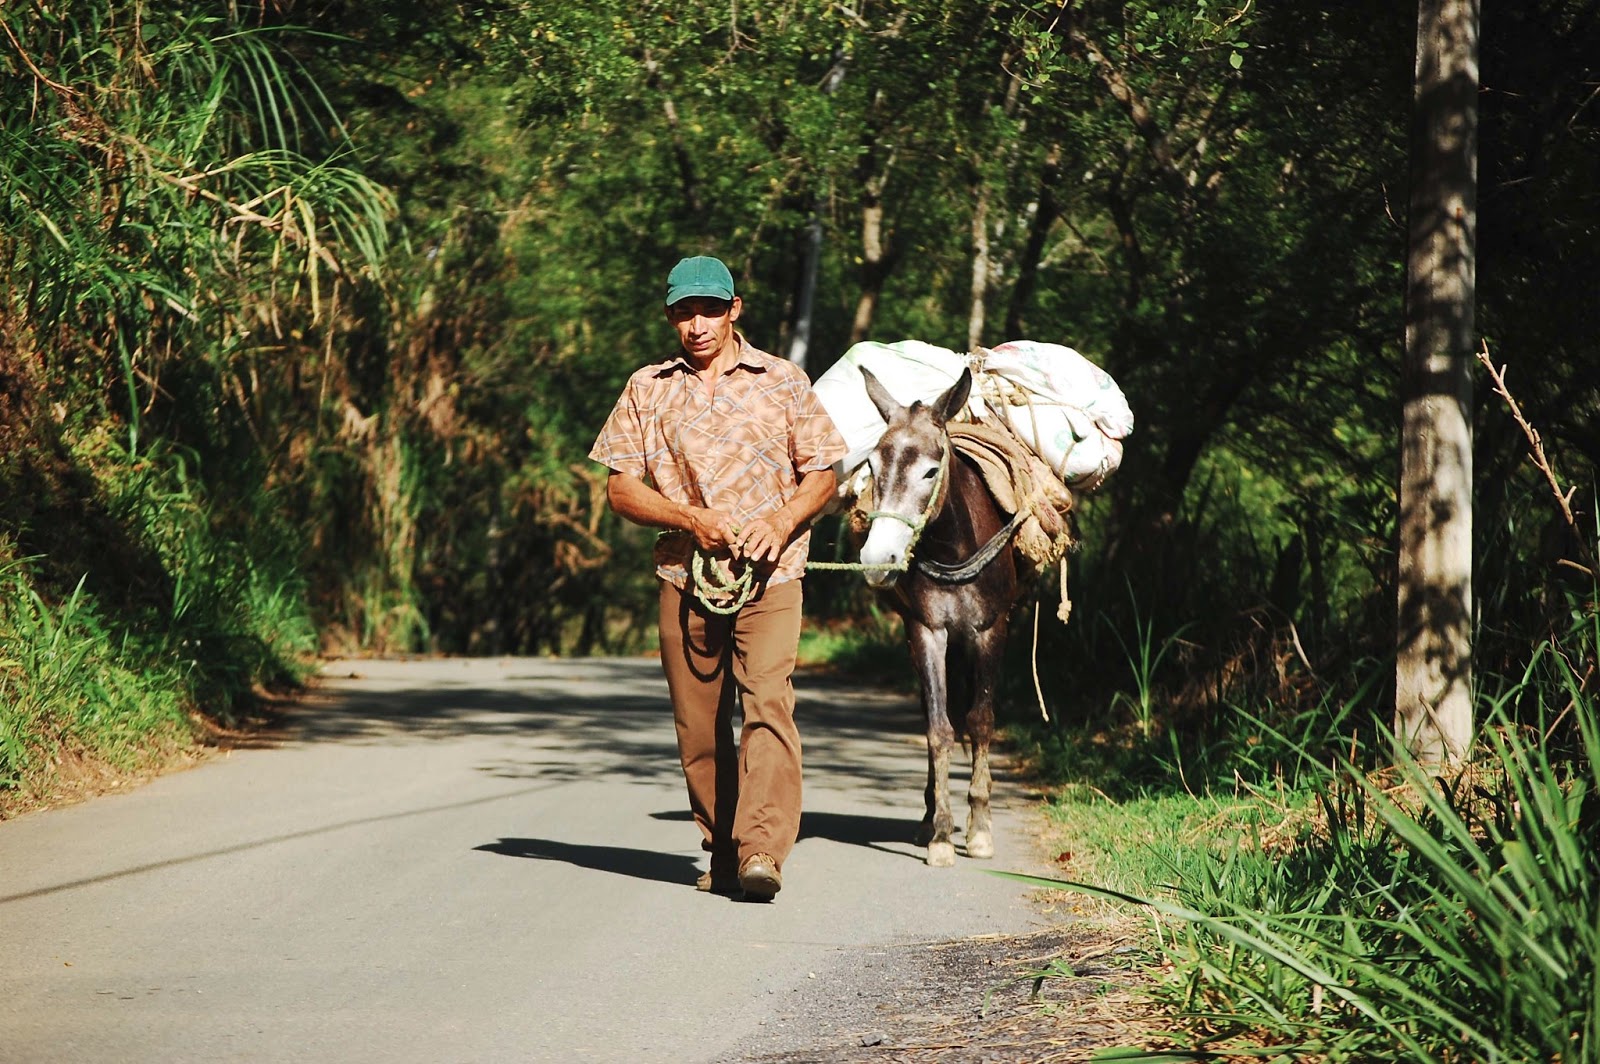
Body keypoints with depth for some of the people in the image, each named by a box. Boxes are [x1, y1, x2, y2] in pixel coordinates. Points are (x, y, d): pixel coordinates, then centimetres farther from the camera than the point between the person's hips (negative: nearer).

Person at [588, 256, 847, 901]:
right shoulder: (647, 391, 9)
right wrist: (690, 519, -10)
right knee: (698, 726, 6)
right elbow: (620, 489, 6)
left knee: (768, 704, -18)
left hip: (768, 579, -2)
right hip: (685, 579, 2)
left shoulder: (783, 382, 7)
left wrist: (781, 521, -11)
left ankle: (762, 851, -25)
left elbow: (821, 475, 9)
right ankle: (722, 852, 18)